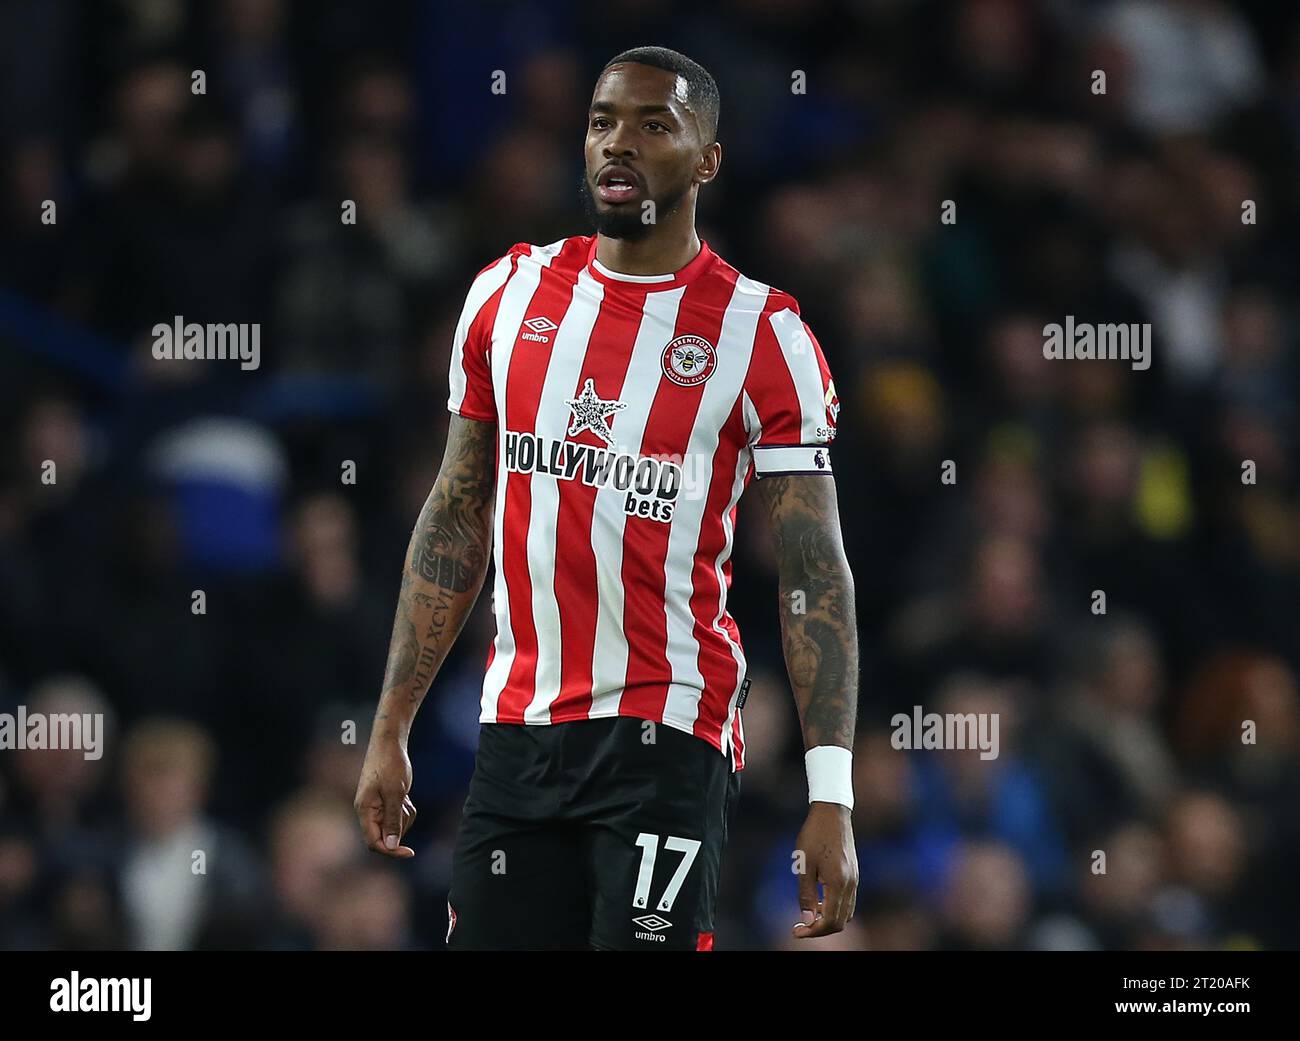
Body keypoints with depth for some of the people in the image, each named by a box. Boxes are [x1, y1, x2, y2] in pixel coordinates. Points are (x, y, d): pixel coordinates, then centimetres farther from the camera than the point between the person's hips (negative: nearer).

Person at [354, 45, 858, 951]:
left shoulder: (761, 334, -4)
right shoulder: (508, 293, 8)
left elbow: (815, 576, -6)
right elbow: (456, 525, 14)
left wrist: (832, 796, -14)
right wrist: (391, 732, 10)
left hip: (668, 738, -4)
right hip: (518, 730, 4)